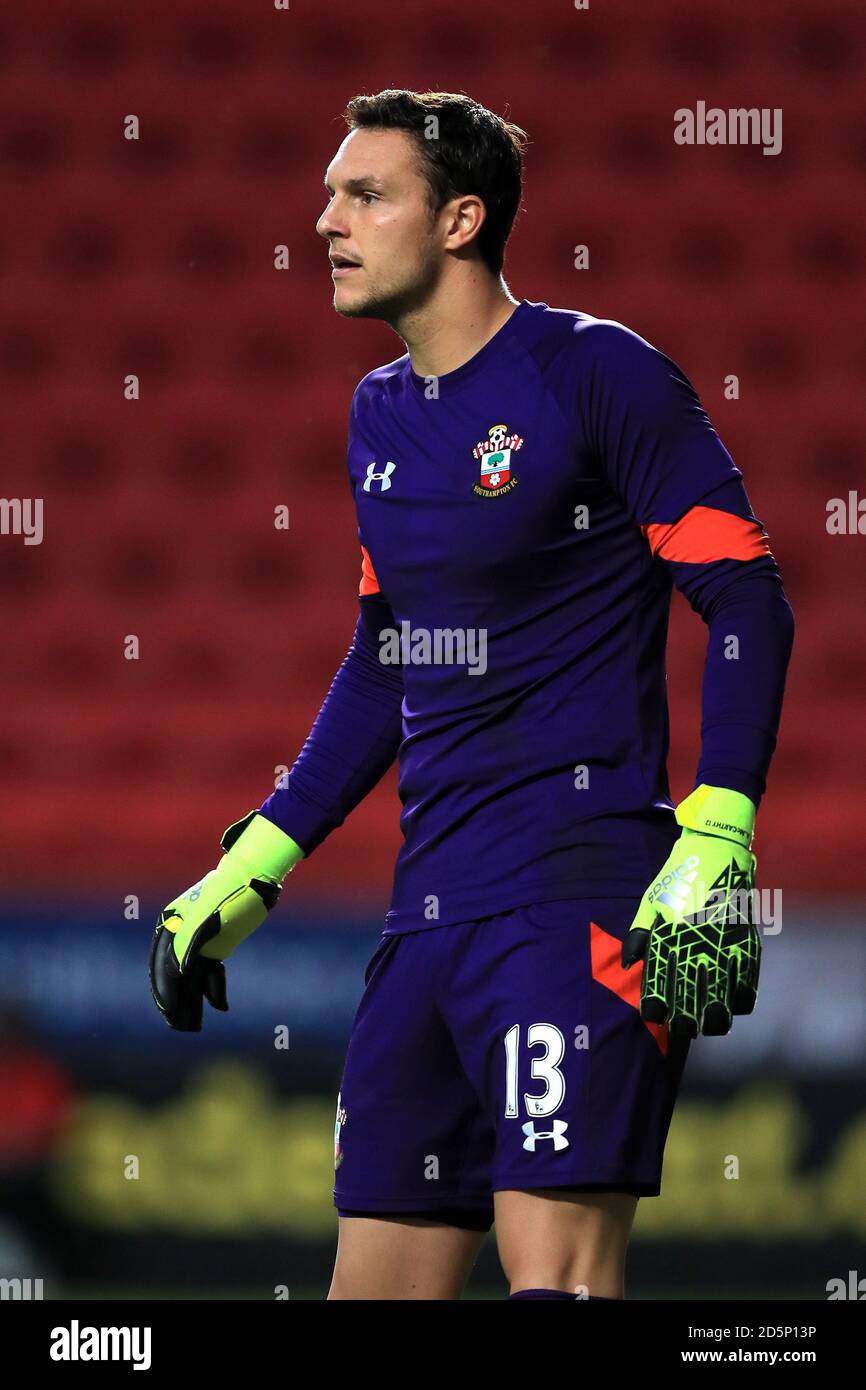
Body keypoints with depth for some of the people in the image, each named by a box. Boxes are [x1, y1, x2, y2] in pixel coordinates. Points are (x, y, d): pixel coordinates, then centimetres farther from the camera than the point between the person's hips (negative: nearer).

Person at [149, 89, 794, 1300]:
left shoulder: (595, 373, -5)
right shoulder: (381, 413, 18)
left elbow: (749, 604, -8)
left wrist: (714, 851, -19)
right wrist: (251, 868, 24)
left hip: (577, 896, -8)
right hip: (432, 907, 8)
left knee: (555, 1274, -18)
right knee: (376, 1283, 5)